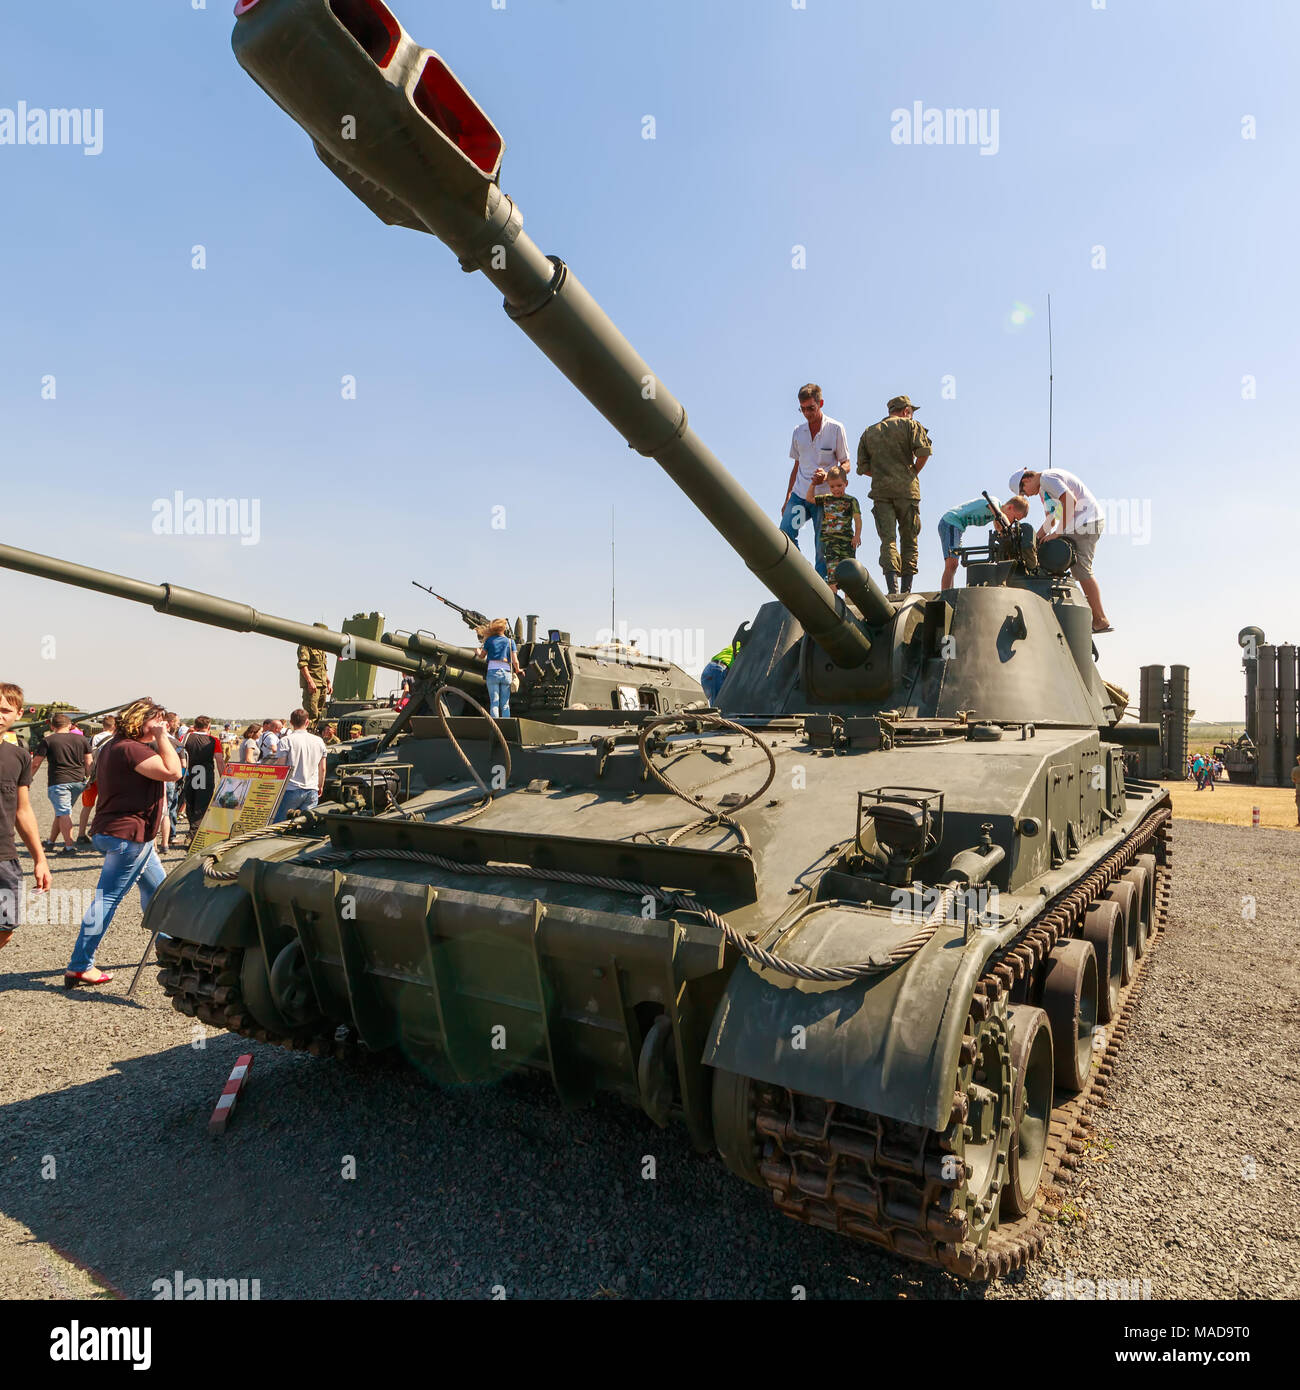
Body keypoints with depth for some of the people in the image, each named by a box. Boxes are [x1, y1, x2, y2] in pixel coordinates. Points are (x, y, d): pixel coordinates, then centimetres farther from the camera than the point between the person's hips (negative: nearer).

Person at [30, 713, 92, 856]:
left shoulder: (47, 741, -1)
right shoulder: (82, 739, 8)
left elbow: (35, 764, -1)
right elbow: (88, 762, 11)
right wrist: (87, 779, 22)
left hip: (58, 782, -4)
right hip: (78, 781, 4)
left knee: (63, 814, -5)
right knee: (62, 812, 18)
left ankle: (69, 846, -11)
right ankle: (51, 842, 26)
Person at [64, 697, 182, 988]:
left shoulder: (116, 746, 14)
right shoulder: (131, 749, -19)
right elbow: (172, 771, -26)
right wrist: (161, 738, -19)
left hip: (134, 835, 11)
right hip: (127, 835, -11)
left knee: (157, 887, 19)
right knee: (107, 899, -5)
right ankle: (79, 967, 2)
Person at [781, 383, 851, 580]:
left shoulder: (836, 429, 0)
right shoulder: (798, 431, 11)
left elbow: (846, 464, 3)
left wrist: (829, 475, -19)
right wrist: (787, 498, 15)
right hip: (799, 495, 4)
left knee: (822, 549, -3)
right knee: (785, 534, -17)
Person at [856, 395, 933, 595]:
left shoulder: (869, 432, 19)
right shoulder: (910, 425, 8)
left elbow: (863, 467, 12)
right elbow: (924, 450, -8)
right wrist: (914, 472, 7)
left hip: (880, 491, 2)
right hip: (907, 489, -2)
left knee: (887, 539, -6)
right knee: (909, 540, 6)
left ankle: (892, 588, -22)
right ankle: (906, 589, 1)